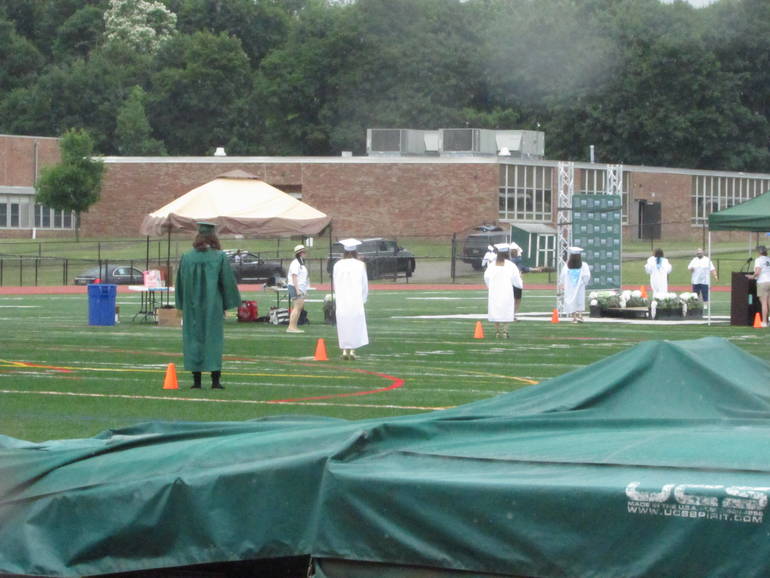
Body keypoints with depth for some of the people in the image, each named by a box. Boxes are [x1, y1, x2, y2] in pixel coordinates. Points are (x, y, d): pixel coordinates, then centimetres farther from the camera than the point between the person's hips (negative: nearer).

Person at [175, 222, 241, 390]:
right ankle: (215, 380, 0)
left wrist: (183, 306, 12)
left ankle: (196, 380, 6)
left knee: (193, 340, 7)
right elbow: (228, 282, -4)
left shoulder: (187, 257, -1)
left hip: (192, 306, 1)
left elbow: (181, 283, 4)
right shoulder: (220, 257, -6)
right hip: (213, 305, -1)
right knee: (213, 339, 4)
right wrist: (227, 305, 5)